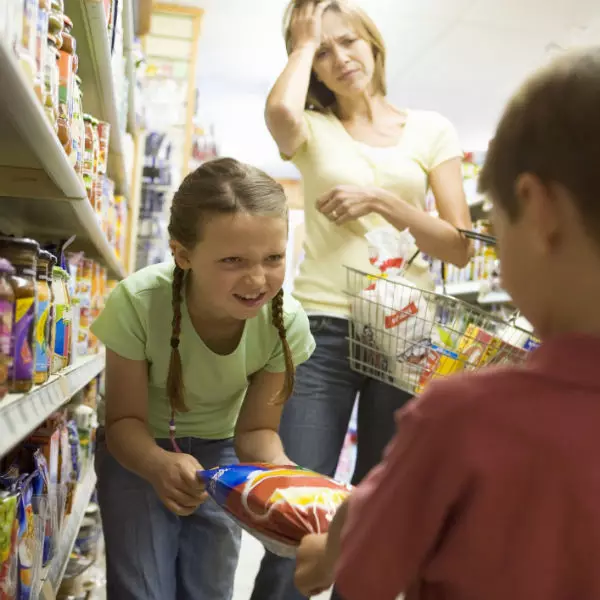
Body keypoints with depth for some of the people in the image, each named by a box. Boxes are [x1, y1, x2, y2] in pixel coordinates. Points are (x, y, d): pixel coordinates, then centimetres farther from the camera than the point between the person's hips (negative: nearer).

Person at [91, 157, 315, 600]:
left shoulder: (287, 322, -25)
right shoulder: (137, 303, -31)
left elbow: (255, 429, -14)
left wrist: (279, 465, -36)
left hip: (218, 450, 2)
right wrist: (160, 464, -42)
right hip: (138, 450, -1)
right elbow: (126, 420, -20)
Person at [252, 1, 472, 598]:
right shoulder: (314, 128, 9)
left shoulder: (431, 130, 10)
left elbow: (459, 246, 3)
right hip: (322, 329, -1)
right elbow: (280, 112, -17)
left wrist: (381, 200, -10)